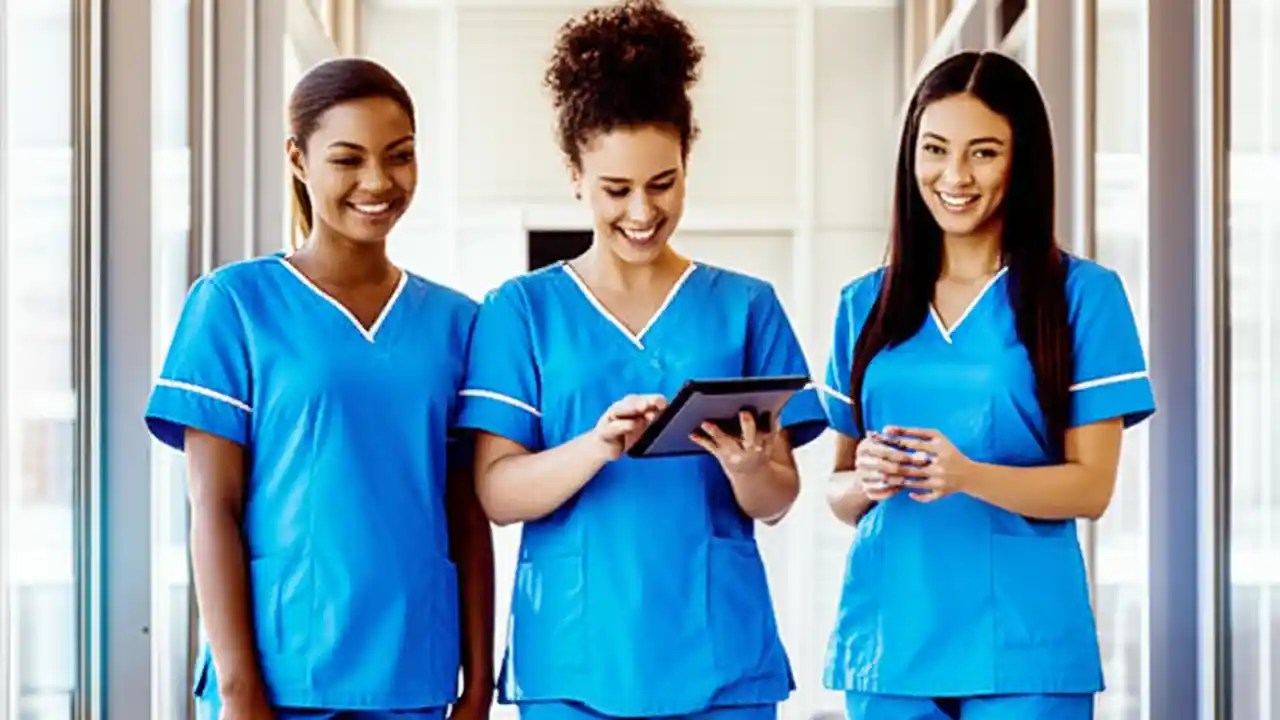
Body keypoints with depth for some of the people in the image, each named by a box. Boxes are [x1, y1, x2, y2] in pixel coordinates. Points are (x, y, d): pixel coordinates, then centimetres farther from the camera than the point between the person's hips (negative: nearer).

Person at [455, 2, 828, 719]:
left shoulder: (746, 306, 7)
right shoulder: (522, 309, 4)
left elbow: (776, 502, 5)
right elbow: (497, 493, -5)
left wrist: (744, 466, -18)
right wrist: (597, 446, -23)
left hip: (718, 655, 1)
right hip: (573, 659, -1)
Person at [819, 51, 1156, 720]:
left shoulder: (1084, 294, -1)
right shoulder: (865, 304, 10)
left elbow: (1092, 486, -4)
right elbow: (839, 491, 13)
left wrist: (968, 476, -20)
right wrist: (866, 482, -10)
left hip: (1023, 648, -3)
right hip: (889, 642, 3)